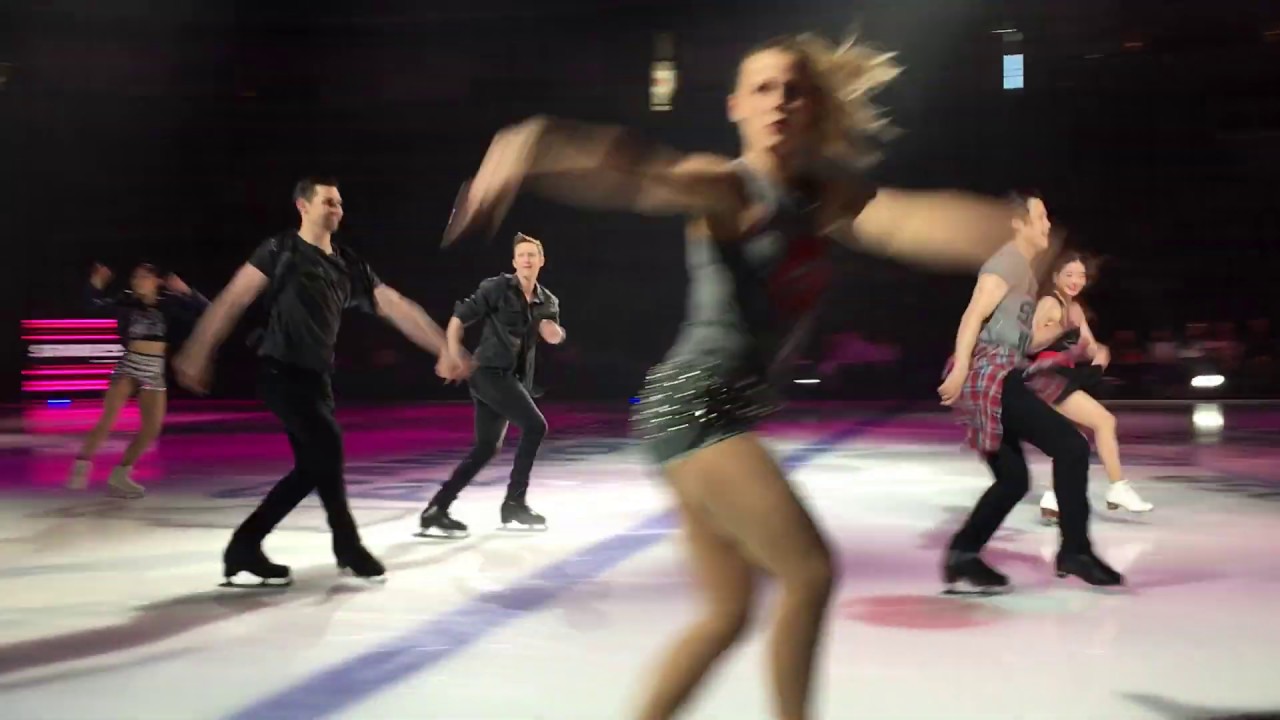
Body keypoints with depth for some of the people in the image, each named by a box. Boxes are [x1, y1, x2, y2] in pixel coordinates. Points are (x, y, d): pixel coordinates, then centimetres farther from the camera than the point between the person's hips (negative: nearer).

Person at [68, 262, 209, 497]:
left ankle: (120, 475, 16)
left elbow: (204, 309, -7)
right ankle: (81, 467, -11)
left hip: (154, 370, 3)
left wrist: (185, 291, -21)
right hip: (128, 365, -3)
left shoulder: (168, 304, -1)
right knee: (109, 417, -17)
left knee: (152, 427, 2)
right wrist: (96, 285, -26)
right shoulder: (127, 301, -1)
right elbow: (98, 303, -10)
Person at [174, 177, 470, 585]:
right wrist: (198, 352, -12)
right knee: (327, 444, -18)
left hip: (316, 377, 7)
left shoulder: (348, 265, 13)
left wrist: (444, 349, -1)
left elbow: (397, 307, 6)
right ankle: (347, 545, -1)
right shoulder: (281, 251, -3)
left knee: (312, 468, 5)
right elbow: (234, 299, -6)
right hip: (281, 371, -7)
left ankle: (244, 547, 12)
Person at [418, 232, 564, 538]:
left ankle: (436, 510, 9)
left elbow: (555, 338, 0)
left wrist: (550, 328, -22)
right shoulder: (497, 288, -5)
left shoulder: (547, 302, 13)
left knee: (486, 448, 7)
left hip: (513, 378, 7)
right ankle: (514, 503, -6)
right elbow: (458, 319, -5)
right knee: (535, 425, -15)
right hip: (489, 371, -7)